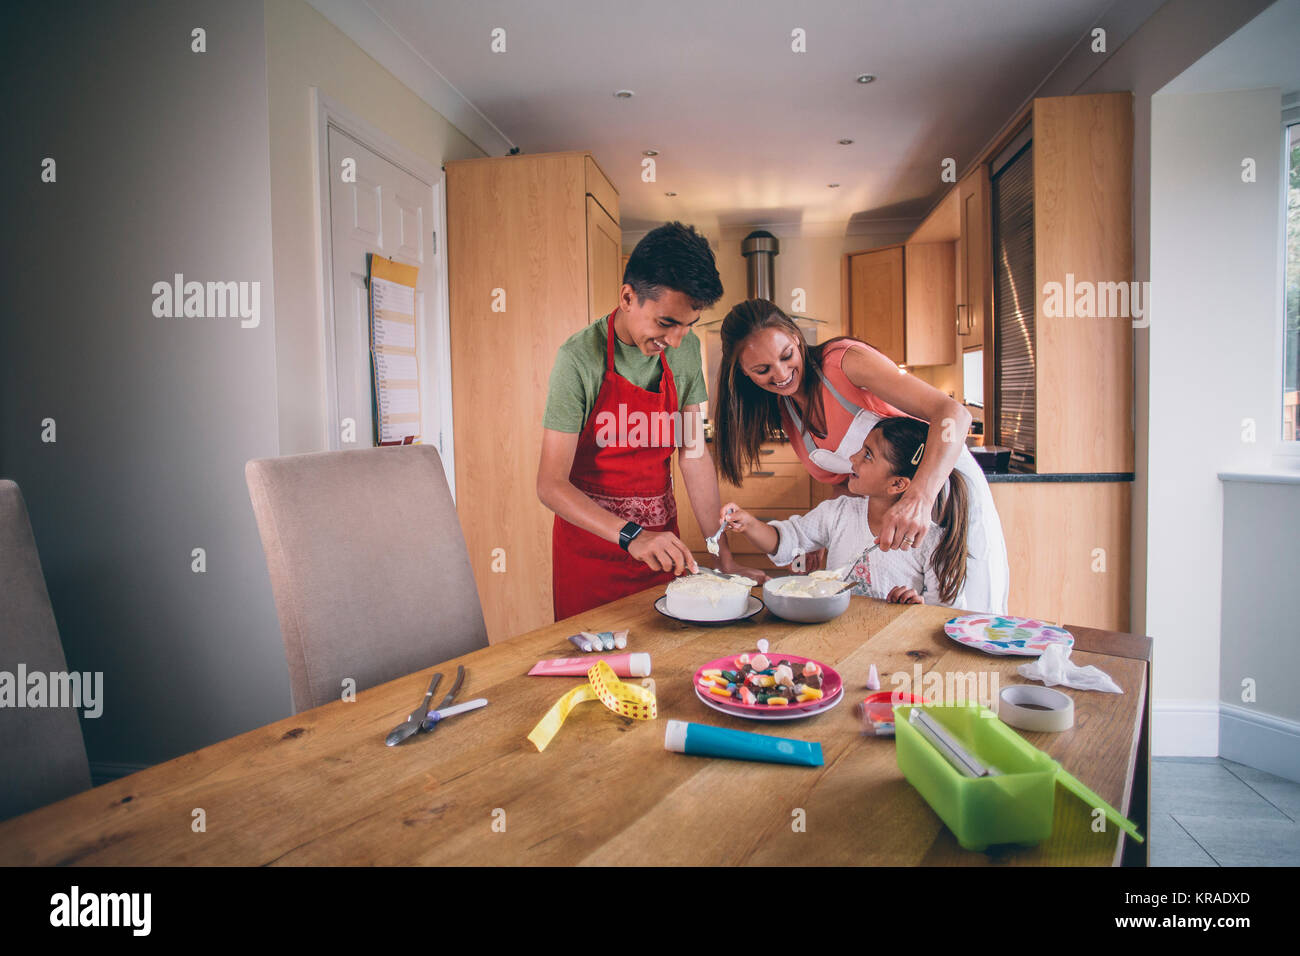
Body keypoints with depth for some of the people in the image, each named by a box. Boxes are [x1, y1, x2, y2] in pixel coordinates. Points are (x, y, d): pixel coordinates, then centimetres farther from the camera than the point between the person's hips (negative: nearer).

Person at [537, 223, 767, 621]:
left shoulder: (686, 350, -4)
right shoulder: (580, 358, -19)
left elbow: (695, 453, -1)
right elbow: (551, 485, -21)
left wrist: (724, 556, -7)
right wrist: (631, 536, -35)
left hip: (659, 536, 4)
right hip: (590, 539, -4)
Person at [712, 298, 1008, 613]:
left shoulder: (845, 359, -22)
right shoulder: (783, 411, -1)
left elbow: (952, 413, -33)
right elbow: (844, 481, 2)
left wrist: (918, 498, -49)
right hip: (888, 507, 5)